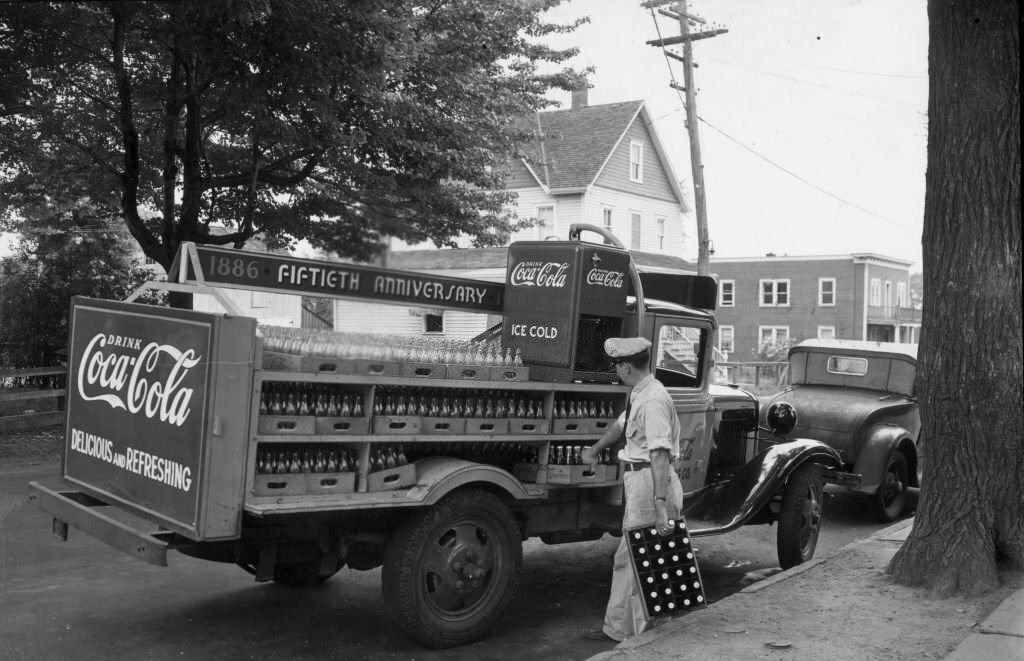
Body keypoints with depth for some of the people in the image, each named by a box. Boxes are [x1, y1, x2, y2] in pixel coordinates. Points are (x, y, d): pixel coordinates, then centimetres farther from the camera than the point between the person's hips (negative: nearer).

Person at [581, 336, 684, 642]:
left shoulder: (653, 400, -20)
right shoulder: (639, 394, 10)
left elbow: (660, 454, -27)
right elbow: (621, 424, 28)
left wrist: (660, 503, -32)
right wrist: (595, 450, 43)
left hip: (649, 481, -9)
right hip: (637, 479, 9)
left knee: (629, 558, -2)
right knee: (634, 556, 15)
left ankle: (619, 628, 7)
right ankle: (636, 621, 26)